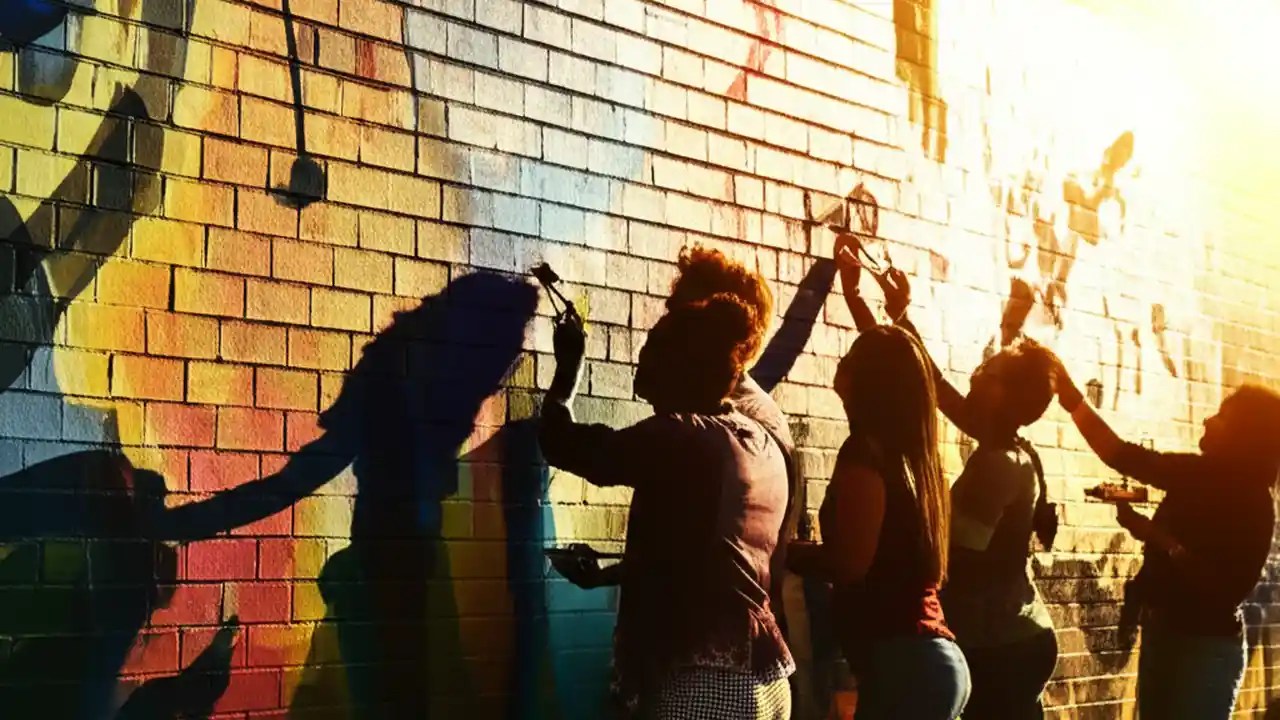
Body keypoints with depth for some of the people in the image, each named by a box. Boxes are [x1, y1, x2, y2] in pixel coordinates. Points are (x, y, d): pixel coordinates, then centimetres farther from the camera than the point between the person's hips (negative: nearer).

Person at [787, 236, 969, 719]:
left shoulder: (865, 453, -11)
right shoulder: (913, 452, 12)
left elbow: (850, 562, -20)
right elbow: (890, 363, 29)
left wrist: (787, 553, -1)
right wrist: (852, 291, 42)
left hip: (902, 662, -8)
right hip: (933, 657, 8)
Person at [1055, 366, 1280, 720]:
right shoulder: (1199, 473, 4)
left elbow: (1226, 586, -22)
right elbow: (1119, 453, 6)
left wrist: (1153, 535, -22)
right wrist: (1070, 395, 0)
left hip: (1205, 644, -7)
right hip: (1162, 630, 7)